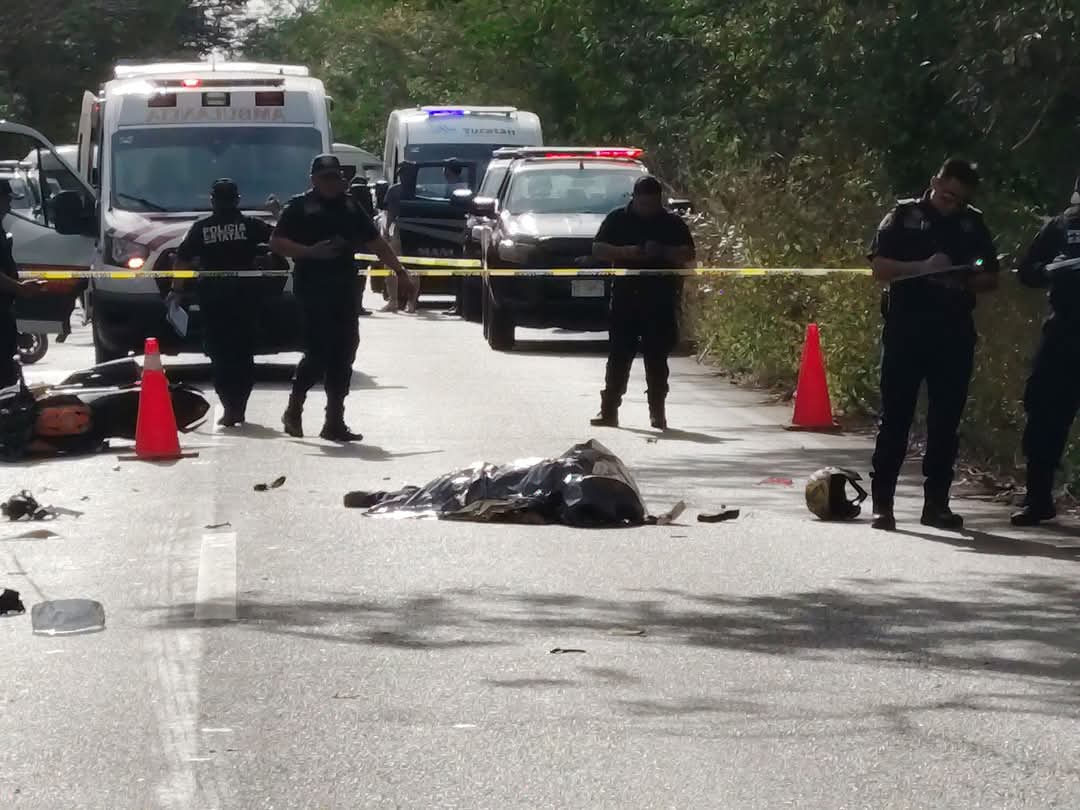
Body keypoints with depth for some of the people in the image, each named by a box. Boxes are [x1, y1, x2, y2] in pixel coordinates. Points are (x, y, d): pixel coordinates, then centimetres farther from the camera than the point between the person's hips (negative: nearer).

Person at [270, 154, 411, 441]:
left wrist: (399, 270, 15)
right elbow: (277, 243, -4)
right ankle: (294, 411, 8)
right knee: (319, 351, -11)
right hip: (313, 288, -6)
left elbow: (376, 243, 22)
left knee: (343, 354, 3)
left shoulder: (350, 208, 18)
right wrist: (311, 251, -16)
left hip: (345, 288, 6)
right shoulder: (300, 206, 1)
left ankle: (335, 421, 7)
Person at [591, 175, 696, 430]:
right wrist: (626, 252, -14)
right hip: (625, 297, 0)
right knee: (618, 356, -1)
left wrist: (663, 252, -15)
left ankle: (657, 413, 5)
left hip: (661, 301, 0)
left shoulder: (673, 223, 8)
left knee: (657, 359, 1)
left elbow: (688, 255, 2)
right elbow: (597, 249, 3)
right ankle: (609, 411, 1)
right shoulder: (618, 219, 8)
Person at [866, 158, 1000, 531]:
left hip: (954, 332, 3)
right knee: (896, 416, -3)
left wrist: (965, 281, -6)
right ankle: (882, 502, 0)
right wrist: (924, 268, -17)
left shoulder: (973, 224, 12)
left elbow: (991, 278, 15)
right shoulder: (903, 216, 2)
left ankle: (936, 502, 13)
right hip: (906, 329, -3)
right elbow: (879, 266, -5)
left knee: (946, 420, 5)